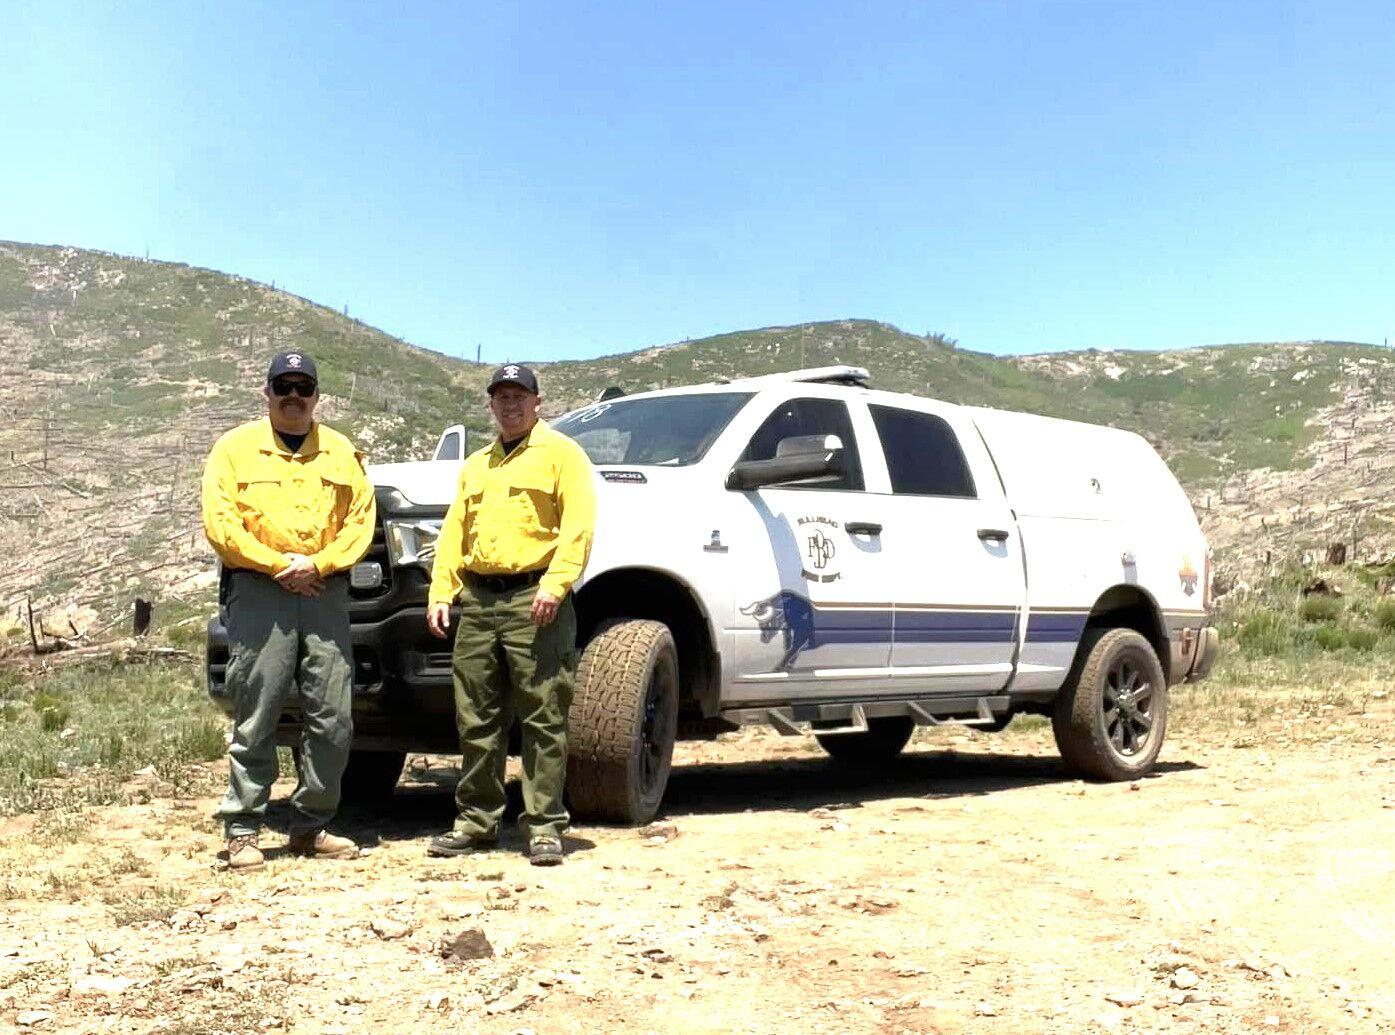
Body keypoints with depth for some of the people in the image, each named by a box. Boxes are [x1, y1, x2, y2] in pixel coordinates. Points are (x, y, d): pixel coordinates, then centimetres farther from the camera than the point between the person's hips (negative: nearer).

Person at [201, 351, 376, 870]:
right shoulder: (235, 448, 6)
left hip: (326, 593, 3)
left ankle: (311, 826, 14)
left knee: (332, 719, 2)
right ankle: (242, 830, 5)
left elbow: (360, 521, 9)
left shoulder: (341, 452, 15)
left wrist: (317, 564, -7)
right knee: (255, 720, -3)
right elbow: (220, 525, -3)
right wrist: (280, 565, -11)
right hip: (259, 593, -3)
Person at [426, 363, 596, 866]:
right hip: (477, 602, 6)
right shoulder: (476, 465, 24)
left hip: (533, 600, -6)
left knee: (543, 720, -5)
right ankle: (477, 821, 17)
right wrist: (440, 592, 9)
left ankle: (545, 827, -1)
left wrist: (554, 584, -19)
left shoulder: (561, 453, 4)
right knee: (476, 721, 8)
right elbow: (454, 532, 21)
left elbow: (578, 526, -7)